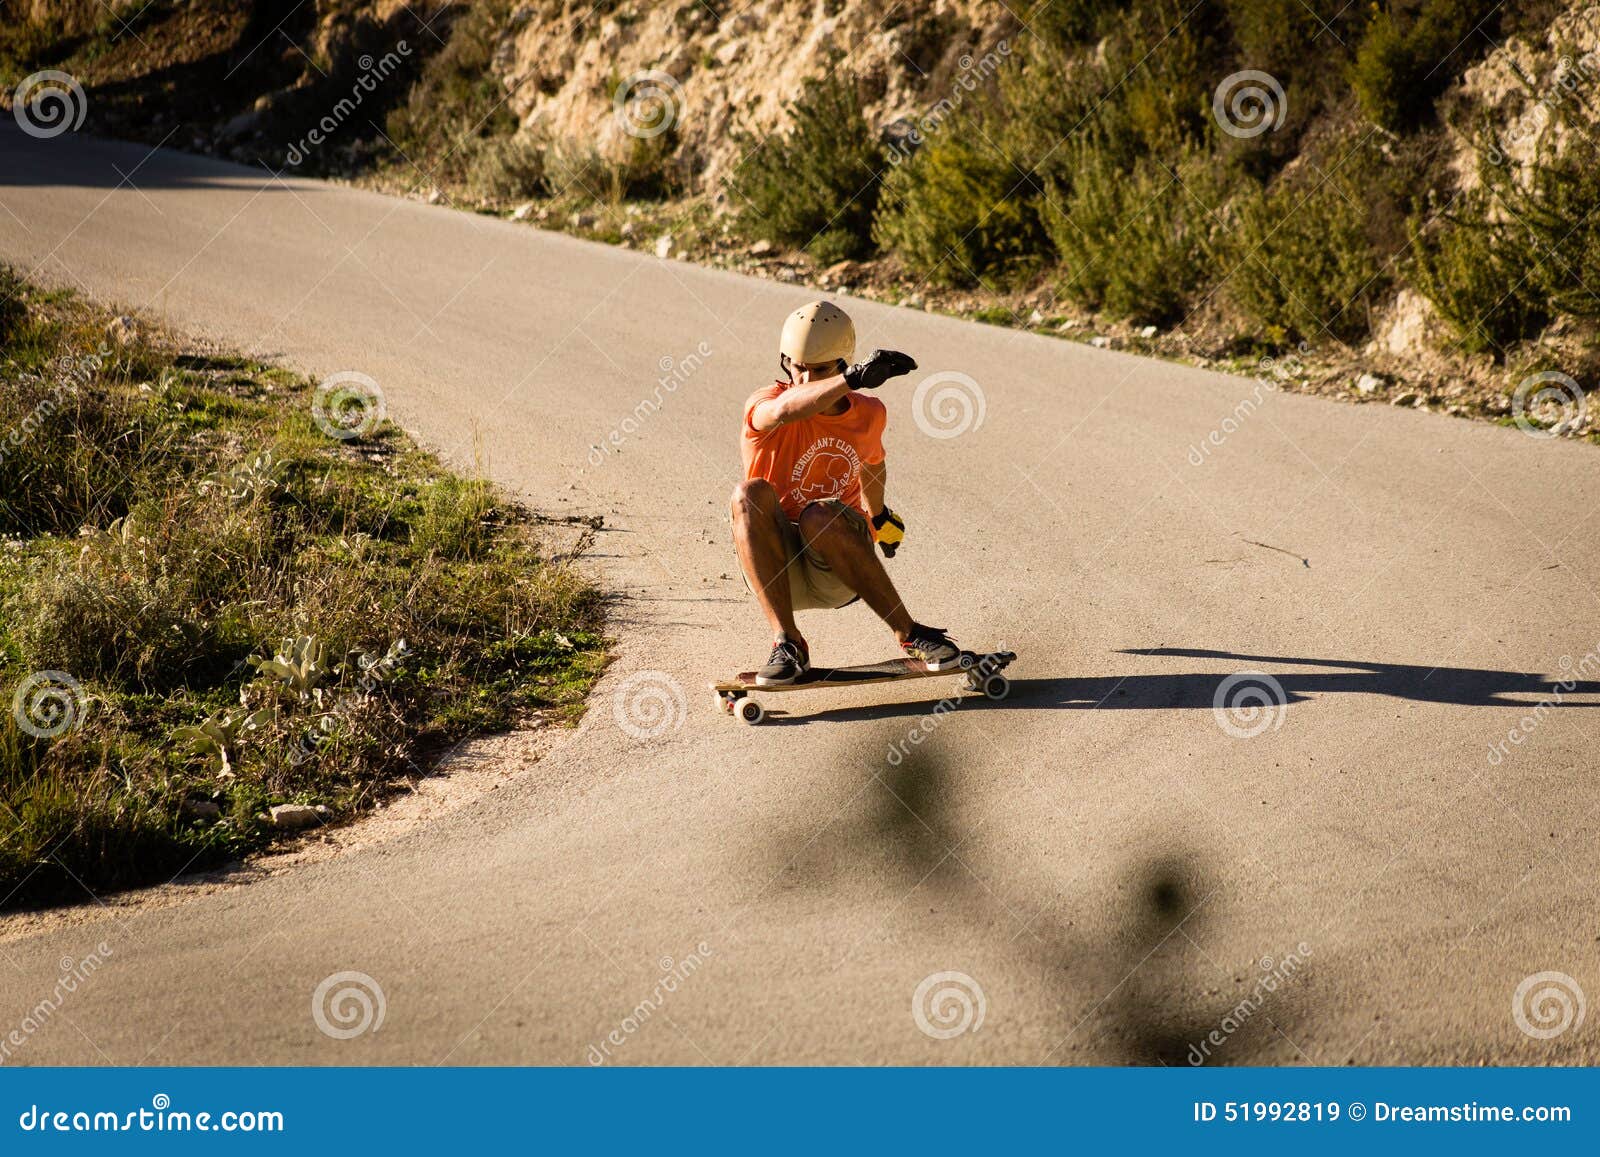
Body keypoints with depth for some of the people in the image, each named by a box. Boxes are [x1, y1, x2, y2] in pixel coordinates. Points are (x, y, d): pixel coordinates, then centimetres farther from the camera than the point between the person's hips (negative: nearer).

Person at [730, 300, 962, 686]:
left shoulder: (869, 414, 1)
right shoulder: (763, 405, -12)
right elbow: (783, 411, -39)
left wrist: (879, 515, 43)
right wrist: (854, 378, -53)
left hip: (839, 569, 1)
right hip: (777, 569, -1)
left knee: (821, 516, -34)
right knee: (751, 494, -31)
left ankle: (909, 633, -21)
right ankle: (787, 643, -29)